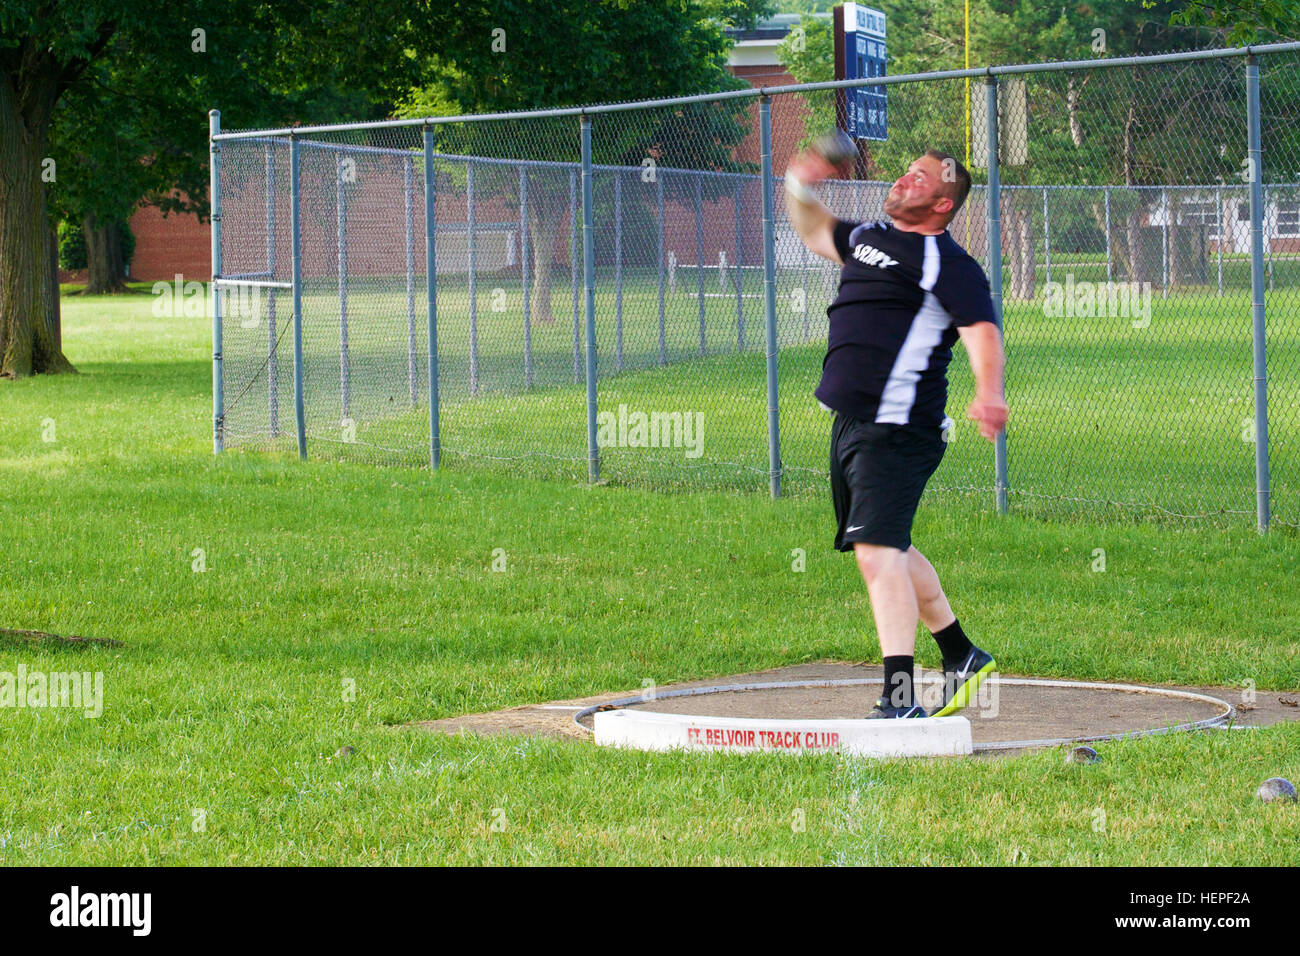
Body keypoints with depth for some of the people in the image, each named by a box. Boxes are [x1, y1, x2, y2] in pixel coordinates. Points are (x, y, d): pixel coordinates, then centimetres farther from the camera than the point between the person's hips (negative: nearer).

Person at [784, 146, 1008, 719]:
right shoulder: (868, 237, 17)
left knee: (878, 552, -21)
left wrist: (988, 393, -40)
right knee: (890, 550, 21)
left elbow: (981, 329, -22)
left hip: (897, 430, -10)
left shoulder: (946, 262, -9)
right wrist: (798, 187, 15)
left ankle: (900, 699, -25)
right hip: (851, 425, 10)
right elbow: (813, 231, 36)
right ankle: (963, 659, 37)